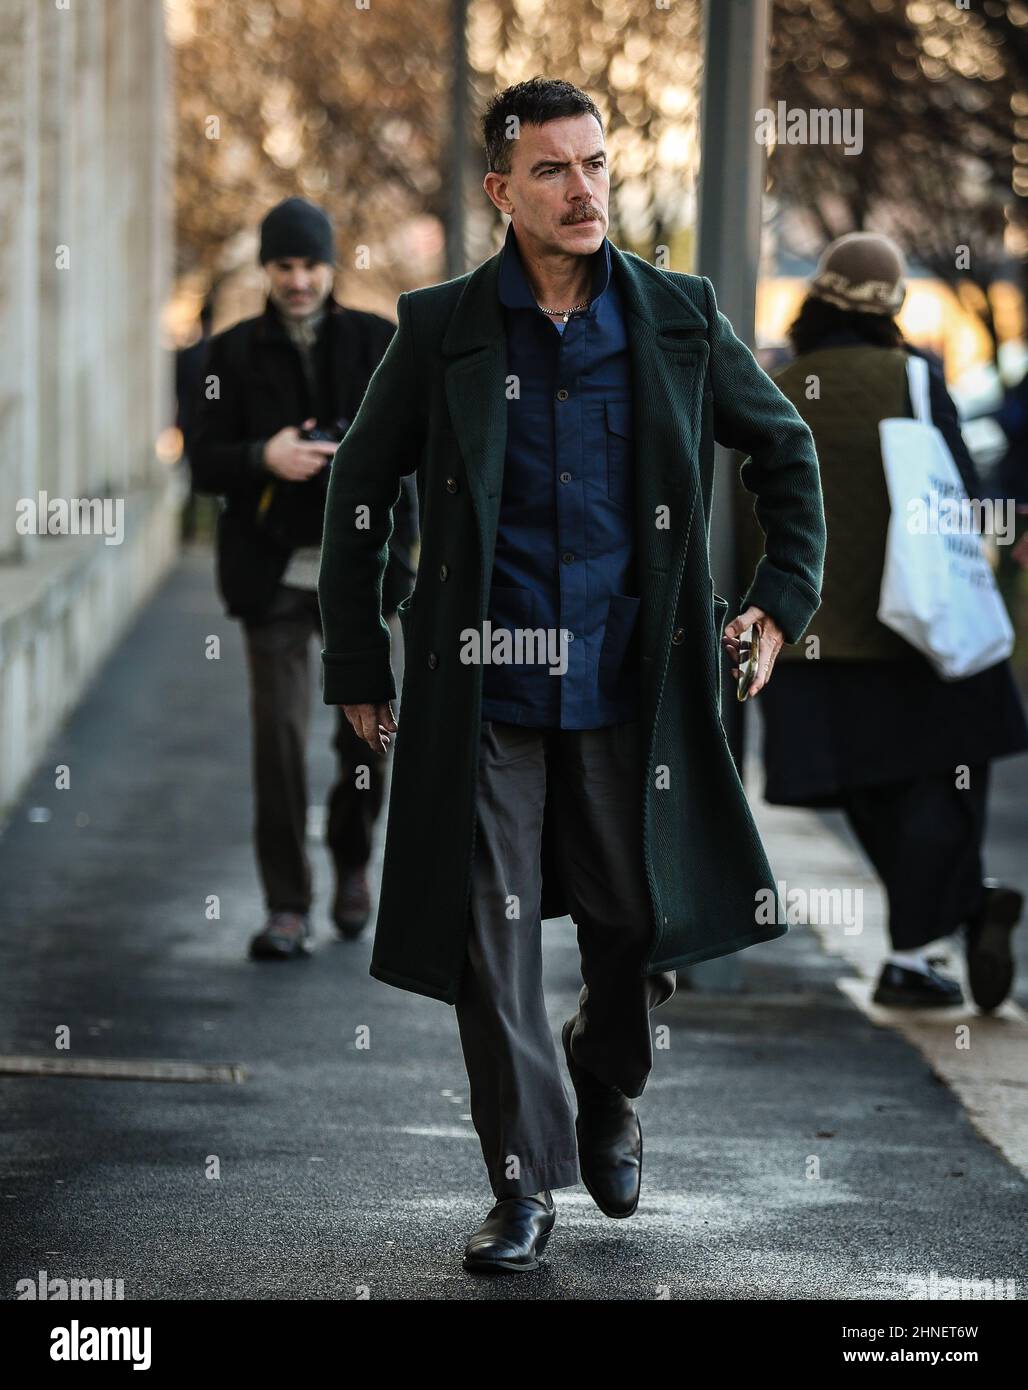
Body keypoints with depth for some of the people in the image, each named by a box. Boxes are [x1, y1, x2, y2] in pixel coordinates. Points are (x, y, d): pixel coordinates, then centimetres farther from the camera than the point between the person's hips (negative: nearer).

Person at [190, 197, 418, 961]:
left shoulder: (379, 342, 6)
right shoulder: (235, 352, 6)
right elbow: (204, 462, 2)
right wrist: (264, 459, -18)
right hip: (274, 574, 0)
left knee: (368, 729, 0)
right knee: (279, 733, -5)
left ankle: (353, 860, 28)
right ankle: (288, 907, 0)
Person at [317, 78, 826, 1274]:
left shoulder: (678, 320, 2)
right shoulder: (442, 330, -1)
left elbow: (786, 449, 16)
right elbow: (359, 490, 8)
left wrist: (785, 595, 7)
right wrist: (357, 665, 6)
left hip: (630, 688, 1)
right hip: (484, 694, -1)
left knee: (640, 930, 8)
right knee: (491, 942, -2)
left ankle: (610, 1107, 37)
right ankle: (525, 1183, 9)